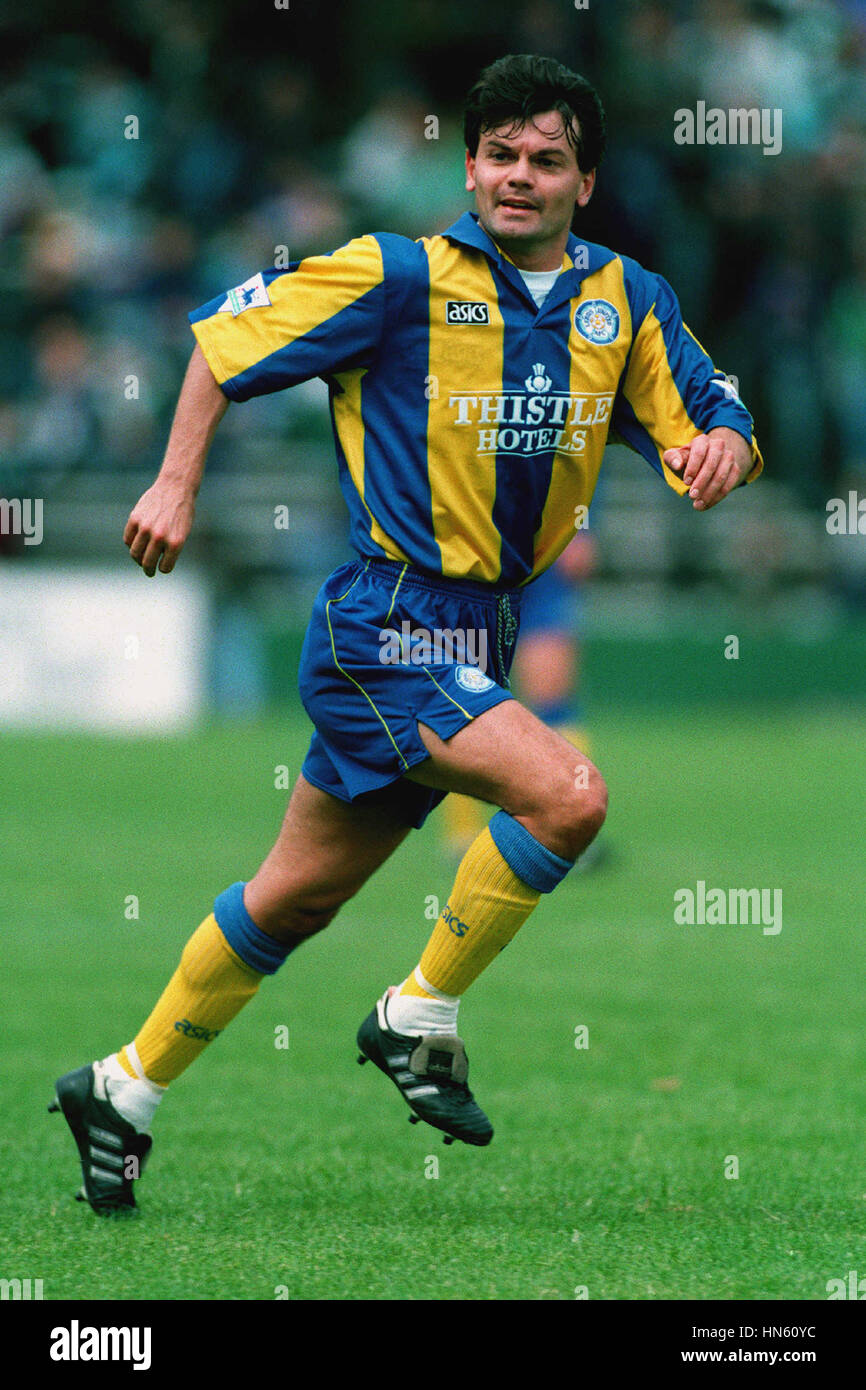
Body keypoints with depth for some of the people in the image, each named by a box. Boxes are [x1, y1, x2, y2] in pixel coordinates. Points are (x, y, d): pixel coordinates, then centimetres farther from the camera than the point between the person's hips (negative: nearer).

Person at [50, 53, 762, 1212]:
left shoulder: (625, 303, 5)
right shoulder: (401, 278, -11)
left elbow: (710, 412, 9)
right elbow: (226, 339, -1)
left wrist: (722, 446, -14)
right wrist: (178, 483, -4)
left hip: (481, 639, 7)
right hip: (384, 631, -7)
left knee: (300, 895, 15)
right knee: (567, 794, -25)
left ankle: (128, 1088, 30)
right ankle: (420, 1019, -7)